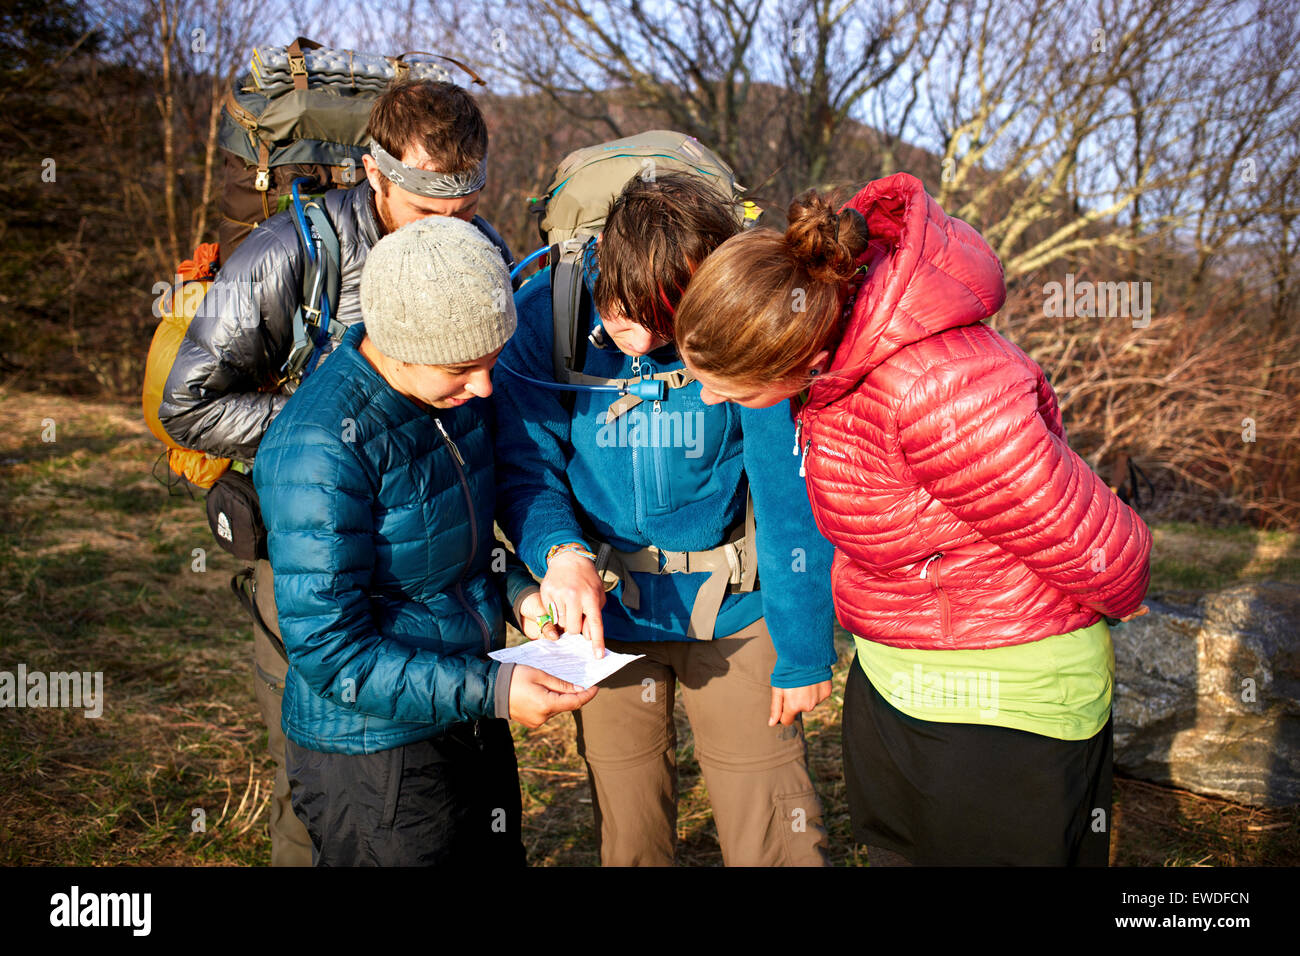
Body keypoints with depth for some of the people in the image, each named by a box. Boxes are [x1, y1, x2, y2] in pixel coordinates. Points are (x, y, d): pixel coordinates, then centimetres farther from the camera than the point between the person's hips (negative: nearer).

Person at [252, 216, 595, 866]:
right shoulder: (319, 450, -26)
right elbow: (330, 650, -24)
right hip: (372, 753, -7)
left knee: (497, 855, 22)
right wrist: (489, 689, -27)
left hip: (471, 715, 8)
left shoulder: (456, 391, -2)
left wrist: (516, 590, -4)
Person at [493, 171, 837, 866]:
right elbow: (524, 466, -5)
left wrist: (804, 652, -8)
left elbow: (791, 500, -13)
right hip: (605, 608, 2)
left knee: (773, 836, 5)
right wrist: (560, 553, -26)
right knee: (627, 835, 14)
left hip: (732, 607, -1)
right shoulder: (545, 314, -13)